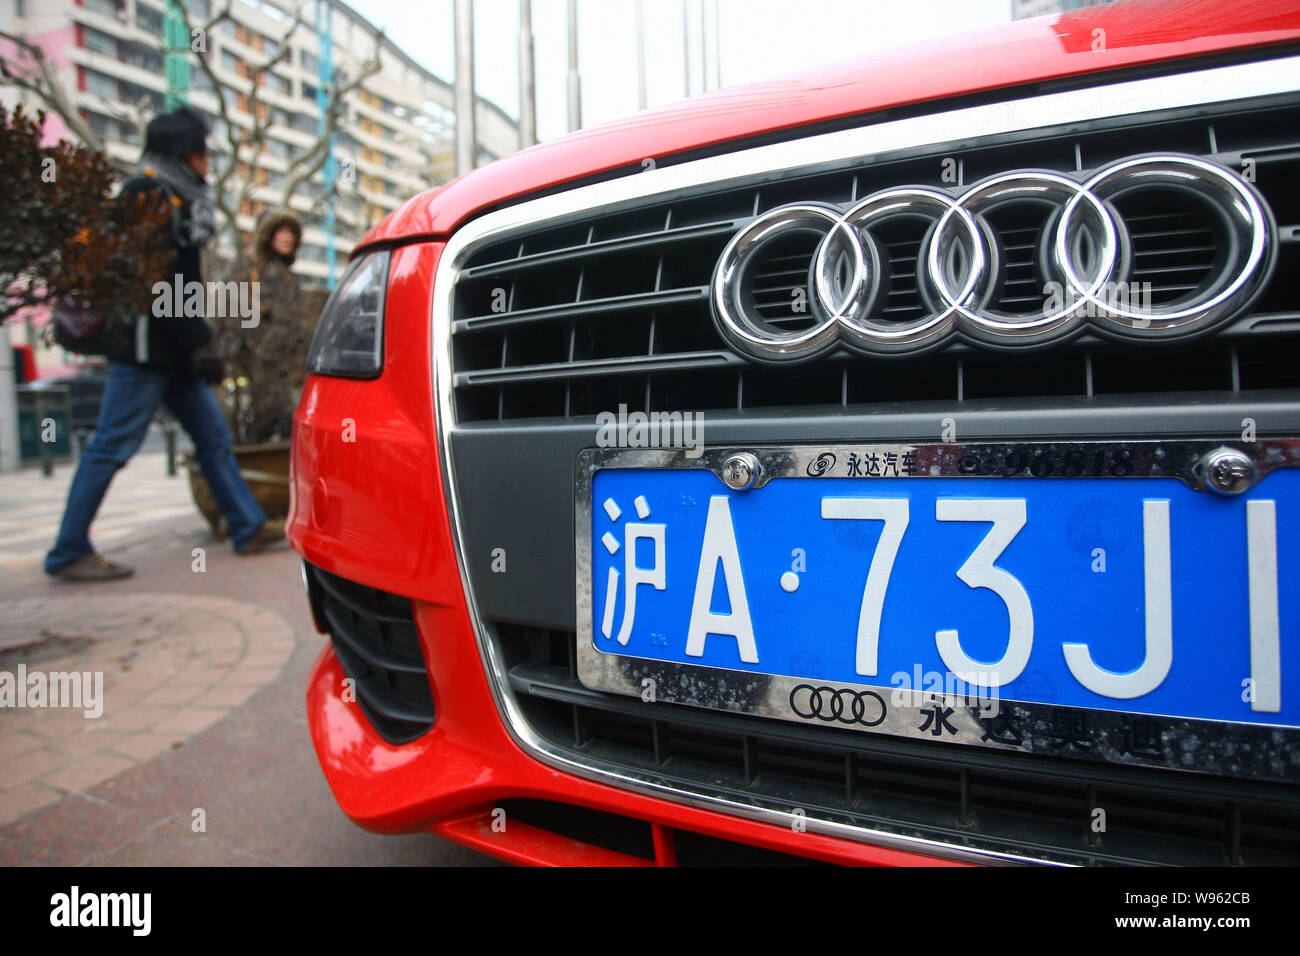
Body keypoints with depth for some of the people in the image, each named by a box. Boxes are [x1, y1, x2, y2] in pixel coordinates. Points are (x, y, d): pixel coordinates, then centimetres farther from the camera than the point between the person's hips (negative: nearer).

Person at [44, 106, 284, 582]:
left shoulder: (175, 198, 20)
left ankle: (251, 528, 15)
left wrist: (195, 338, 13)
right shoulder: (146, 192, -9)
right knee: (112, 447, -5)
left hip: (172, 350, 10)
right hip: (145, 346, -10)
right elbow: (156, 278, -19)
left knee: (213, 436, 9)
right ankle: (69, 553, 5)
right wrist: (196, 340, -20)